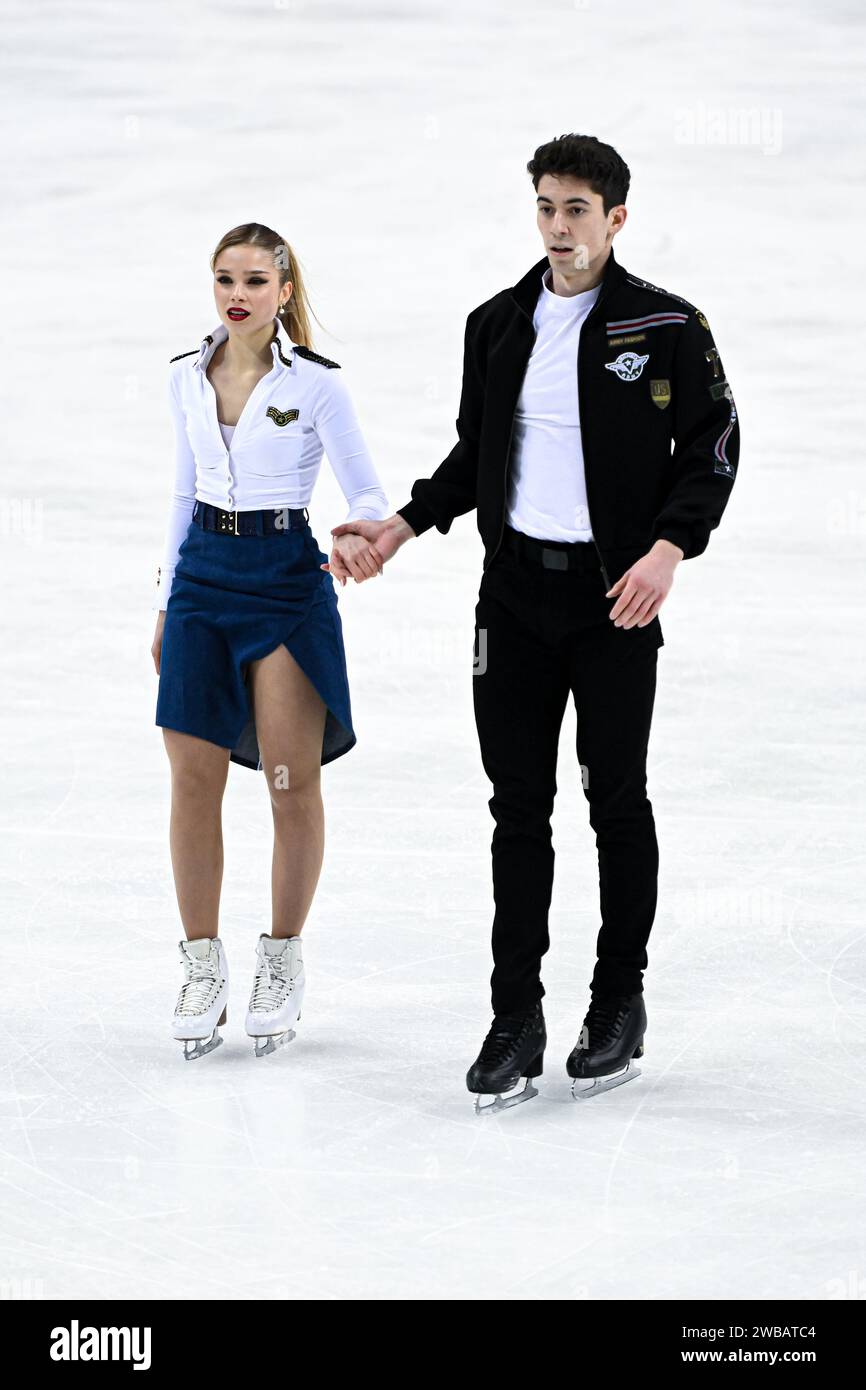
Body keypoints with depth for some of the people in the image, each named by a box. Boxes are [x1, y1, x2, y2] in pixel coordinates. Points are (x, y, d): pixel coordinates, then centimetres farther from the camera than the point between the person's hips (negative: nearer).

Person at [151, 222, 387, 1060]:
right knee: (193, 780, 0)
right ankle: (202, 966, 9)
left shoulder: (315, 385, -6)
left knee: (293, 785, -1)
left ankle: (283, 961, 12)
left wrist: (360, 538, -28)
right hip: (203, 574, 4)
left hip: (285, 578, -4)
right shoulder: (187, 379, 8)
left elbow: (367, 494, -5)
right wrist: (166, 604, 17)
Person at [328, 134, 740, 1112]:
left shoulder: (666, 327, -4)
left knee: (617, 801, 5)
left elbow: (713, 447, -3)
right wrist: (407, 523, 7)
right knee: (518, 805, 3)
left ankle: (619, 1004, 18)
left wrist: (670, 547, -16)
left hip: (615, 593, -4)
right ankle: (515, 1020, 6)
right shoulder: (497, 326, 10)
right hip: (515, 590, 4)